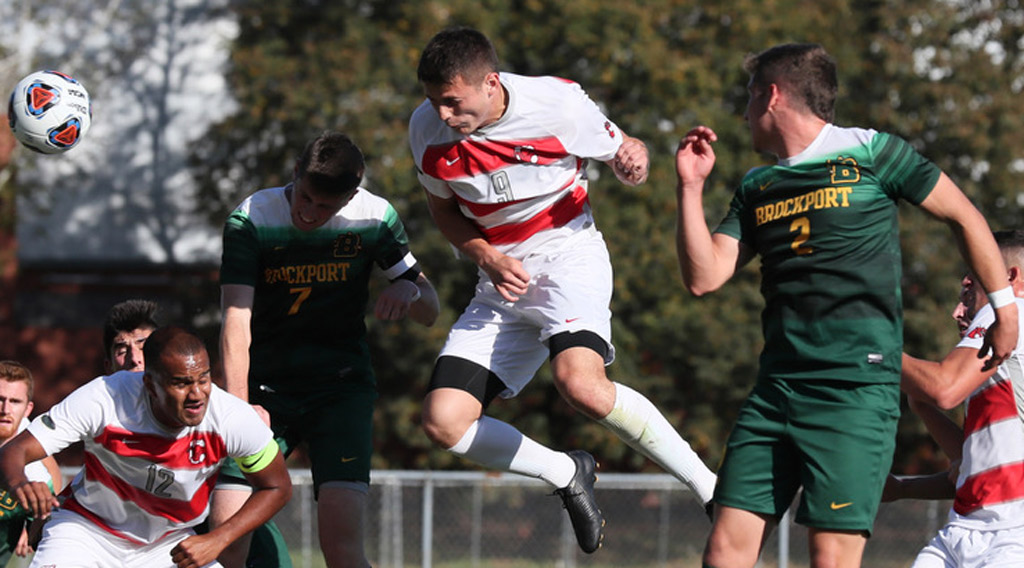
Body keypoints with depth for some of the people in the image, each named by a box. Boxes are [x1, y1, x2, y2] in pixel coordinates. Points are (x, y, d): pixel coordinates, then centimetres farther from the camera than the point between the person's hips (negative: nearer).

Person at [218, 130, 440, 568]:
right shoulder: (250, 221, -10)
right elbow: (236, 318, -17)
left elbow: (430, 312, 3)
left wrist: (409, 289, -22)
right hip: (266, 387, 0)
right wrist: (238, 405, -30)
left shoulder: (375, 218, -5)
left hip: (342, 387, 0)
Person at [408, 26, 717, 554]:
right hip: (502, 281, 5)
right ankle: (567, 475, 17)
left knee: (580, 383, -34)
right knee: (443, 423, -9)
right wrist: (485, 257, -8)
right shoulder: (426, 129, -7)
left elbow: (621, 149, 1)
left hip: (570, 259, -5)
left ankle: (707, 486, -18)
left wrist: (632, 156, -24)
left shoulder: (558, 104, -17)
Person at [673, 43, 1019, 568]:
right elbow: (703, 277, 11)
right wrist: (690, 187, 6)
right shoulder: (756, 188, 18)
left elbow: (963, 218, 9)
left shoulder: (870, 153, 1)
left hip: (857, 389, -6)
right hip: (775, 388, 6)